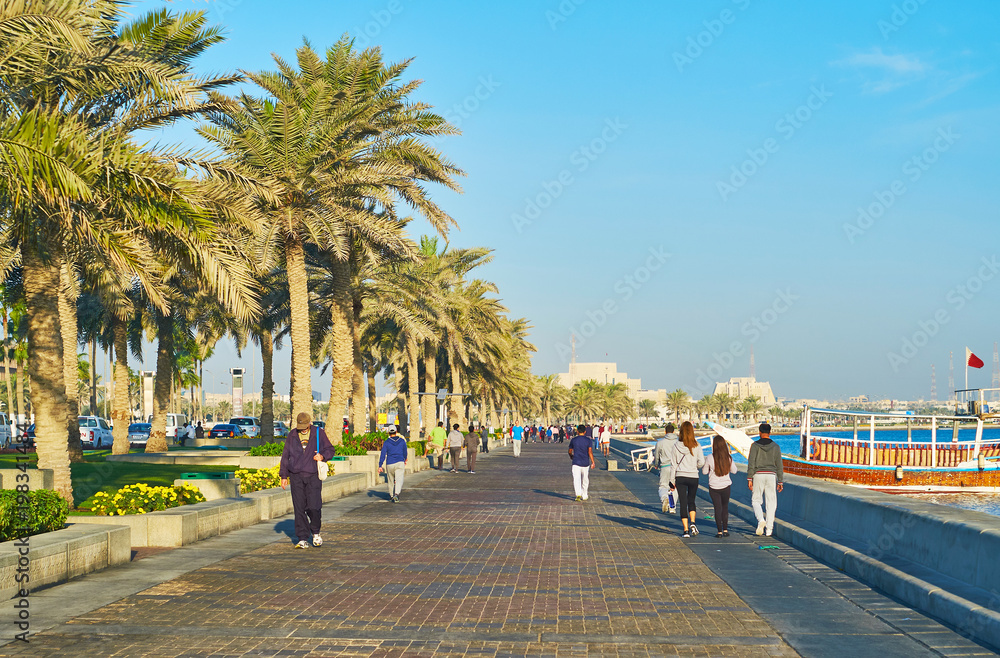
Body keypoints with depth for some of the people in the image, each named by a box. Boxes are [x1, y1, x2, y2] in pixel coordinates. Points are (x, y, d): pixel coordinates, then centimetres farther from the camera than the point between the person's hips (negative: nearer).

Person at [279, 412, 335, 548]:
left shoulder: (319, 433, 3)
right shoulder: (292, 436, 8)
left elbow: (330, 449, 9)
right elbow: (285, 456, 14)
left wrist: (322, 456, -14)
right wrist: (283, 476, 10)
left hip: (313, 476, -2)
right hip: (296, 476, 2)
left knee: (314, 507, -9)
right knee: (299, 508, -3)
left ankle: (315, 532, 18)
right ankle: (302, 539, 1)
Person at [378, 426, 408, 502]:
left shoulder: (386, 442, -2)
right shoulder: (402, 441, 2)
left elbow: (383, 455, -7)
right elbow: (405, 452, 13)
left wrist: (380, 466, -7)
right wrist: (405, 459, 33)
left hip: (390, 464, 1)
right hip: (400, 463, -1)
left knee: (391, 481, 20)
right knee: (399, 480, -11)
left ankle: (391, 495, 36)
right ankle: (396, 494, -35)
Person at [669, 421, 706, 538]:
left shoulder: (676, 446, -5)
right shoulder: (696, 446, -7)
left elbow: (673, 464, -1)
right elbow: (701, 462, -11)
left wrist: (672, 480, 6)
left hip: (680, 477, 0)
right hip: (693, 477, 0)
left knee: (683, 503, 4)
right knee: (691, 501, 19)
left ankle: (686, 529, 1)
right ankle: (692, 523, -1)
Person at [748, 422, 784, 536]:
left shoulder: (755, 445, -2)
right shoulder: (775, 447, 5)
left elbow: (751, 463, -7)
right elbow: (779, 465, 6)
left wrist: (749, 478, -5)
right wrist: (780, 481, 11)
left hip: (758, 475, -2)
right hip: (771, 475, 2)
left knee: (756, 500, 9)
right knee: (771, 502, 5)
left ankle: (761, 520, -18)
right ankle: (769, 529, 3)